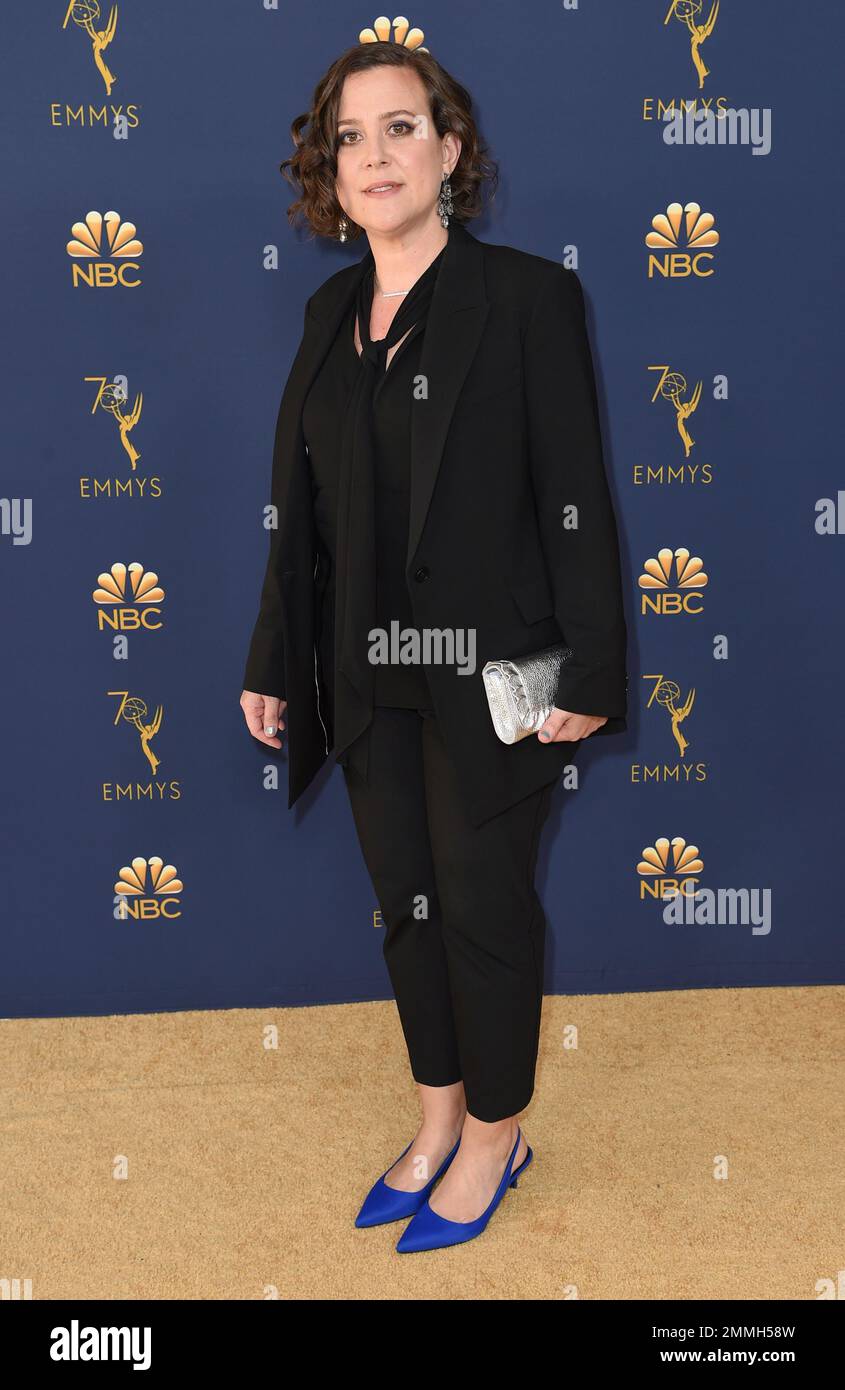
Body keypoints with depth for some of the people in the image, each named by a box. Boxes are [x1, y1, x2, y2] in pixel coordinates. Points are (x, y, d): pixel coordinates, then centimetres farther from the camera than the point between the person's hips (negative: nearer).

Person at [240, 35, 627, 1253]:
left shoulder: (527, 295, -7)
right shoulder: (332, 312, 9)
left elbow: (575, 497, -10)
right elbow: (301, 506, 10)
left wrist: (589, 672, -13)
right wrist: (273, 663, 10)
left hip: (488, 671, -5)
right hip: (369, 675, 6)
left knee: (484, 905, 7)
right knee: (406, 902, 16)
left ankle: (495, 1137, 30)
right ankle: (439, 1123, 36)